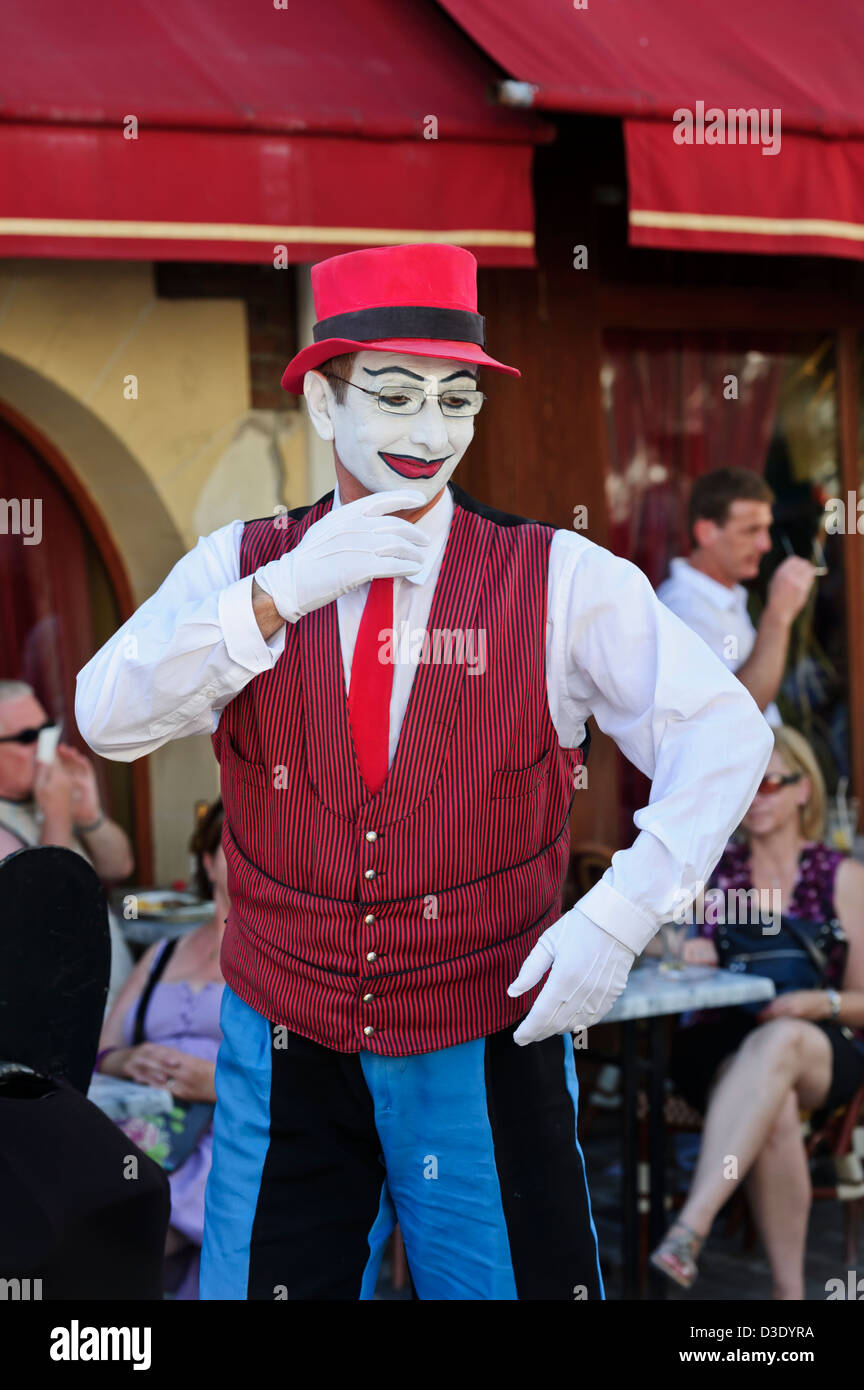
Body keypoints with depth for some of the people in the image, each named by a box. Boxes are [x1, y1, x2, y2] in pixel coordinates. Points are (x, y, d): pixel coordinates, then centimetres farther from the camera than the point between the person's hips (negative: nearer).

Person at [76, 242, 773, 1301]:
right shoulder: (237, 569, 1)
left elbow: (724, 731, -6)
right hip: (285, 1054, 1)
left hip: (489, 1055, -1)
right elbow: (109, 718, -12)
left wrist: (620, 913, -18)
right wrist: (284, 592, -21)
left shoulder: (564, 579, -3)